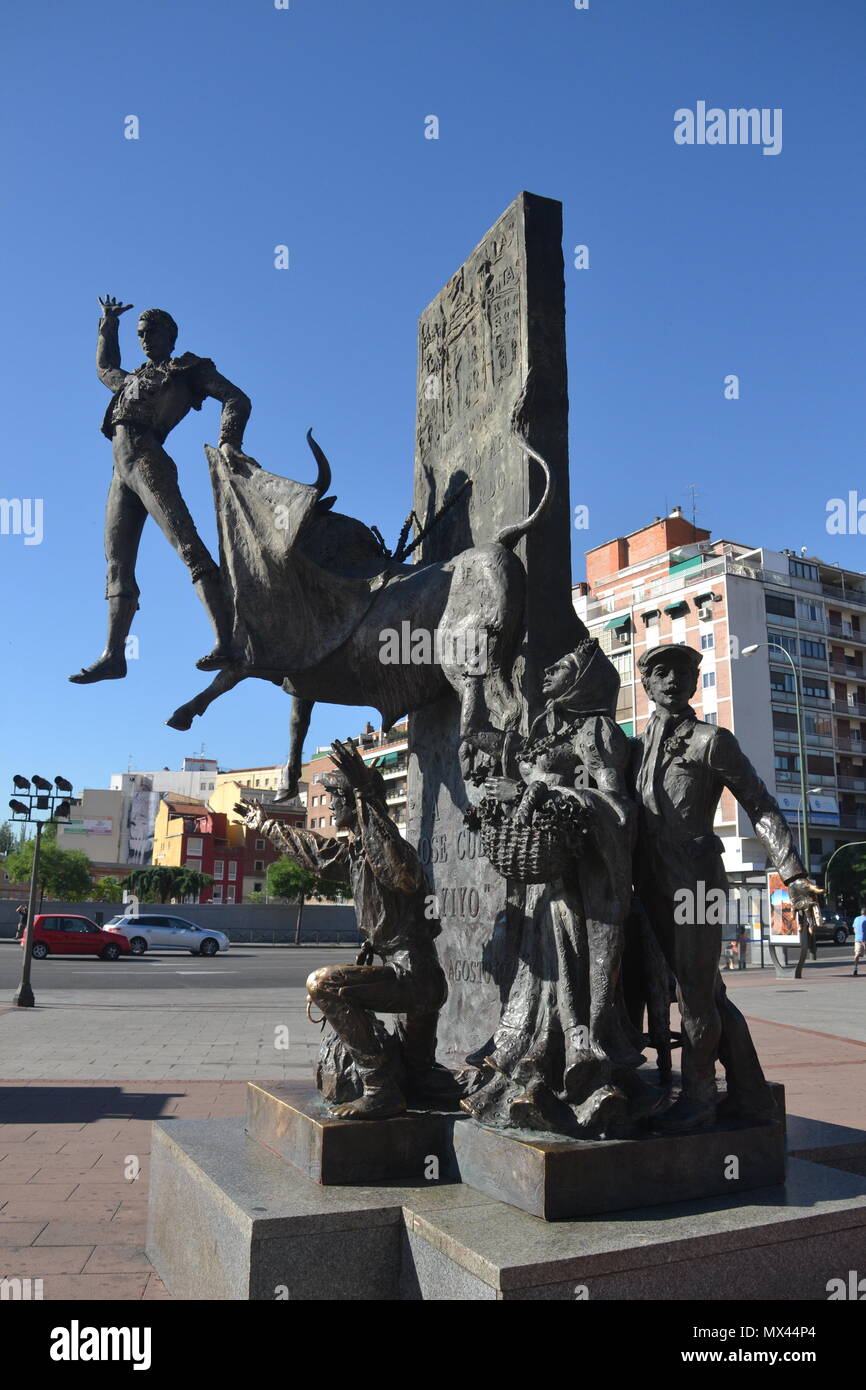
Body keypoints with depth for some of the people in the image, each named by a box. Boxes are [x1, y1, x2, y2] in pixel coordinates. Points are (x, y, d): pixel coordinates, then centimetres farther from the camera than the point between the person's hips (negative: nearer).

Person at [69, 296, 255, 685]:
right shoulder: (134, 380, 33)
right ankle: (113, 655, -1)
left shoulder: (189, 369, 12)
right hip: (121, 474, 8)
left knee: (187, 544, -21)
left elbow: (237, 399, -2)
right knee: (118, 565, 1)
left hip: (146, 459, -8)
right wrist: (108, 324, 51)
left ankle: (226, 643, -33)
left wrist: (228, 442, -19)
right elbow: (105, 369, 55)